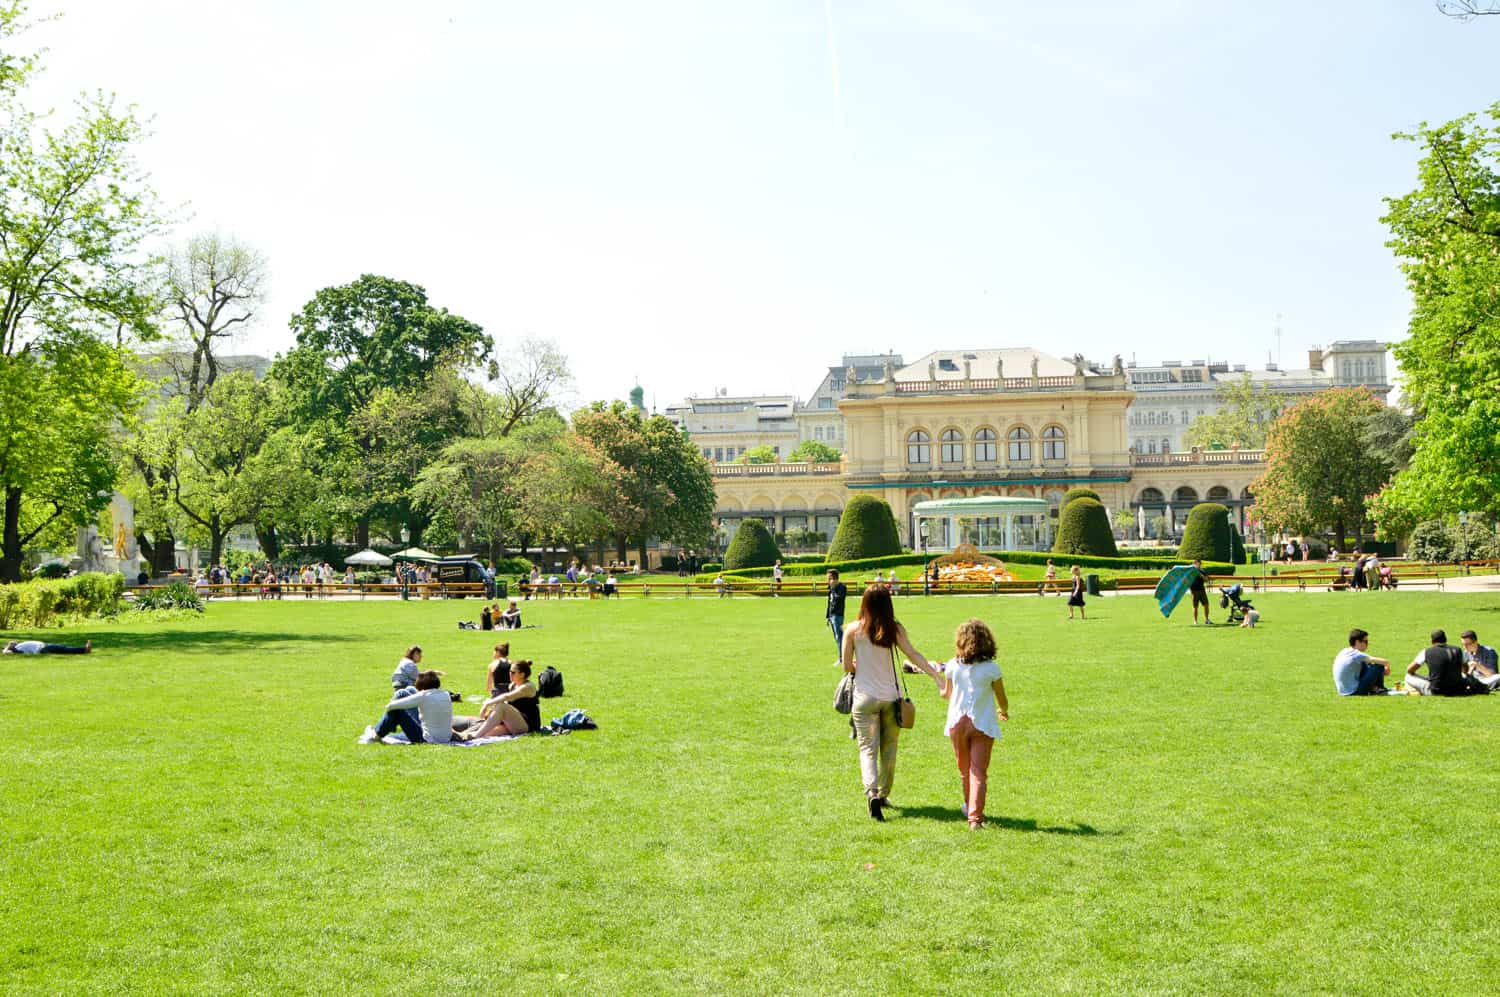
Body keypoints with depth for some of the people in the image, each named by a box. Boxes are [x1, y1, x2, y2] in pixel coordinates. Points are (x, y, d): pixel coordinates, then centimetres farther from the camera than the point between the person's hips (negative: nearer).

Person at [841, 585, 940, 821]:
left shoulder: (852, 630, -6)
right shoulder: (894, 629, -4)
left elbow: (847, 666, -3)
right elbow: (913, 655, -16)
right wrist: (936, 674, -20)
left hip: (865, 697, -1)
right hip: (891, 696, 2)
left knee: (868, 749, -1)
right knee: (889, 748, 17)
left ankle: (872, 793, -23)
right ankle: (883, 794, 26)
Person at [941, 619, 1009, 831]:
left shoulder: (952, 666, -4)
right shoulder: (991, 668, -10)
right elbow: (1003, 701, -2)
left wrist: (939, 679, 34)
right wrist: (1004, 712, 21)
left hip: (957, 723, 3)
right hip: (983, 724, -3)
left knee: (965, 770, 19)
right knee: (979, 772, -2)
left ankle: (970, 807, 38)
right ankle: (975, 817, -11)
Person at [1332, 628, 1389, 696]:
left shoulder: (1343, 653, 8)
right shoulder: (1356, 654, -16)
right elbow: (1384, 662, -18)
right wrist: (1387, 667, 6)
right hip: (1354, 692, -9)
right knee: (1379, 666, -6)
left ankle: (1372, 688, 23)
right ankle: (1380, 689, 15)